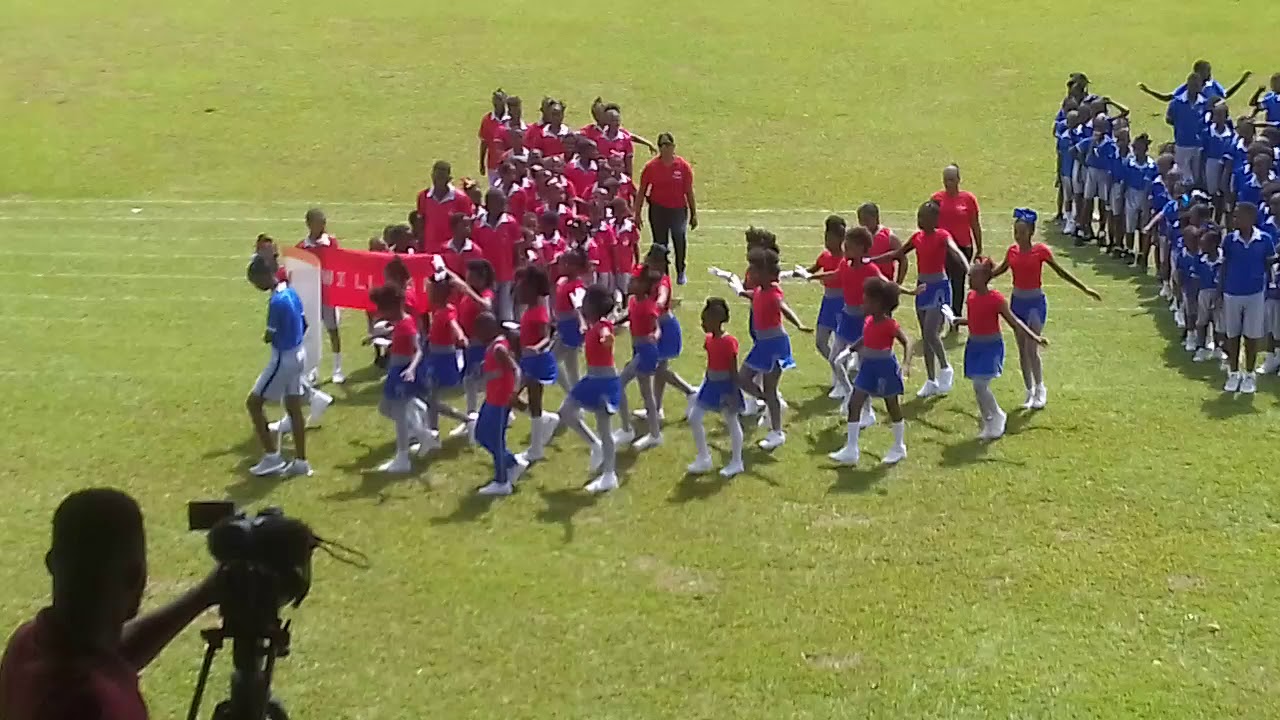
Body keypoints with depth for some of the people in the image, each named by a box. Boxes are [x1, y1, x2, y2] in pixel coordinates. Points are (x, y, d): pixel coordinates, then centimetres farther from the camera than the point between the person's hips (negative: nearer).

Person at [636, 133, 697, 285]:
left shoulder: (683, 166, -2)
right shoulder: (651, 167, -2)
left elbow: (689, 192, 4)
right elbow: (642, 191, 5)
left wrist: (694, 214, 6)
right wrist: (637, 214, 4)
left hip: (679, 209, -1)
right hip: (658, 209, 1)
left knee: (680, 238, -11)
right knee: (660, 243, 6)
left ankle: (680, 272, 9)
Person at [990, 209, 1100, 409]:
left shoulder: (1041, 250, -11)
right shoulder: (1012, 251, 1)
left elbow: (1061, 272, -5)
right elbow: (1000, 270, 19)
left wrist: (1085, 289, -6)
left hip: (1035, 302, -5)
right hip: (1017, 301, 5)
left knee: (1032, 349, -10)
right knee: (1022, 351, 8)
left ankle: (1040, 389, 7)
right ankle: (1030, 392, 18)